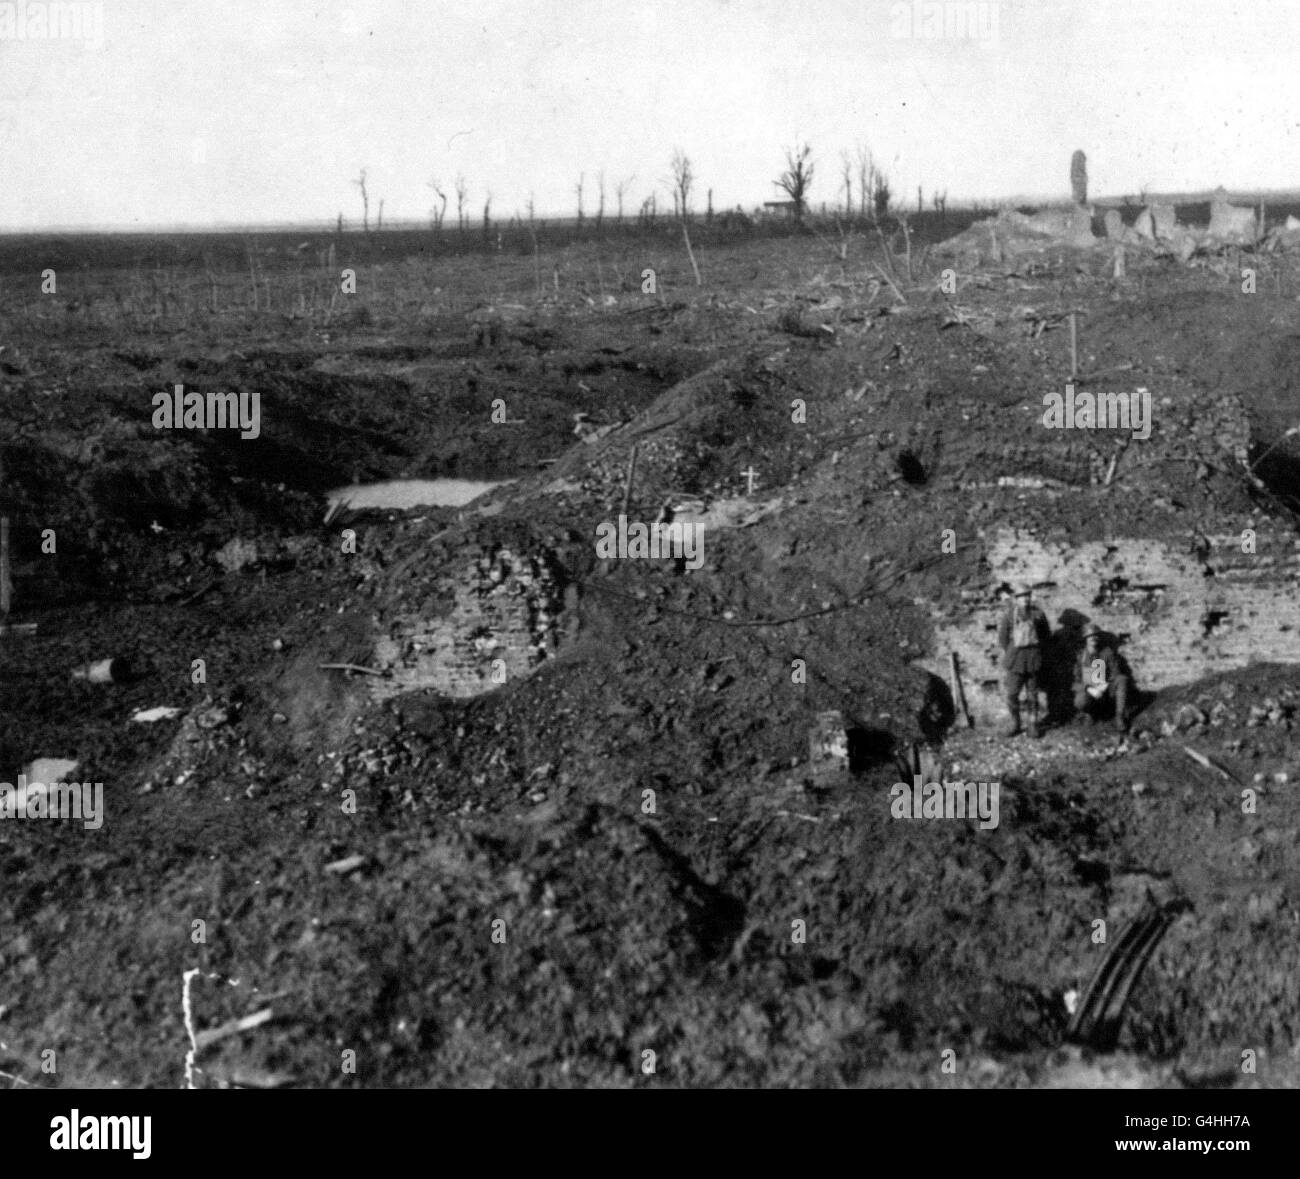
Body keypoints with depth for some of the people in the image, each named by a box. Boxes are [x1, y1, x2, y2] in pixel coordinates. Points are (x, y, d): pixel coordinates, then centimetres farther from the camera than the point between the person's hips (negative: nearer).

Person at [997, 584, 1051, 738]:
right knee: (1012, 694, -3)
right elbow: (1002, 635, 5)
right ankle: (1015, 724, 11)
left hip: (1033, 659, 1)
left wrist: (1038, 649, 5)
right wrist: (1008, 652, 2)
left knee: (1033, 693, 5)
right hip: (1015, 658, -1)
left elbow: (1046, 634, 12)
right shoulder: (1009, 614, -1)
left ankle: (1033, 725, 12)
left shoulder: (1037, 614, 2)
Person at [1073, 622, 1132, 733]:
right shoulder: (1080, 656, -4)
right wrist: (1089, 689, -23)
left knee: (1122, 679, -29)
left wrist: (1104, 688, -23)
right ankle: (1092, 711, 1)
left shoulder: (1108, 652, -6)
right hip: (1088, 691, -1)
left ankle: (1120, 718, -25)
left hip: (1106, 690, 2)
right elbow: (1076, 681, -4)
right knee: (1080, 703, -37)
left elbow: (1116, 675, -7)